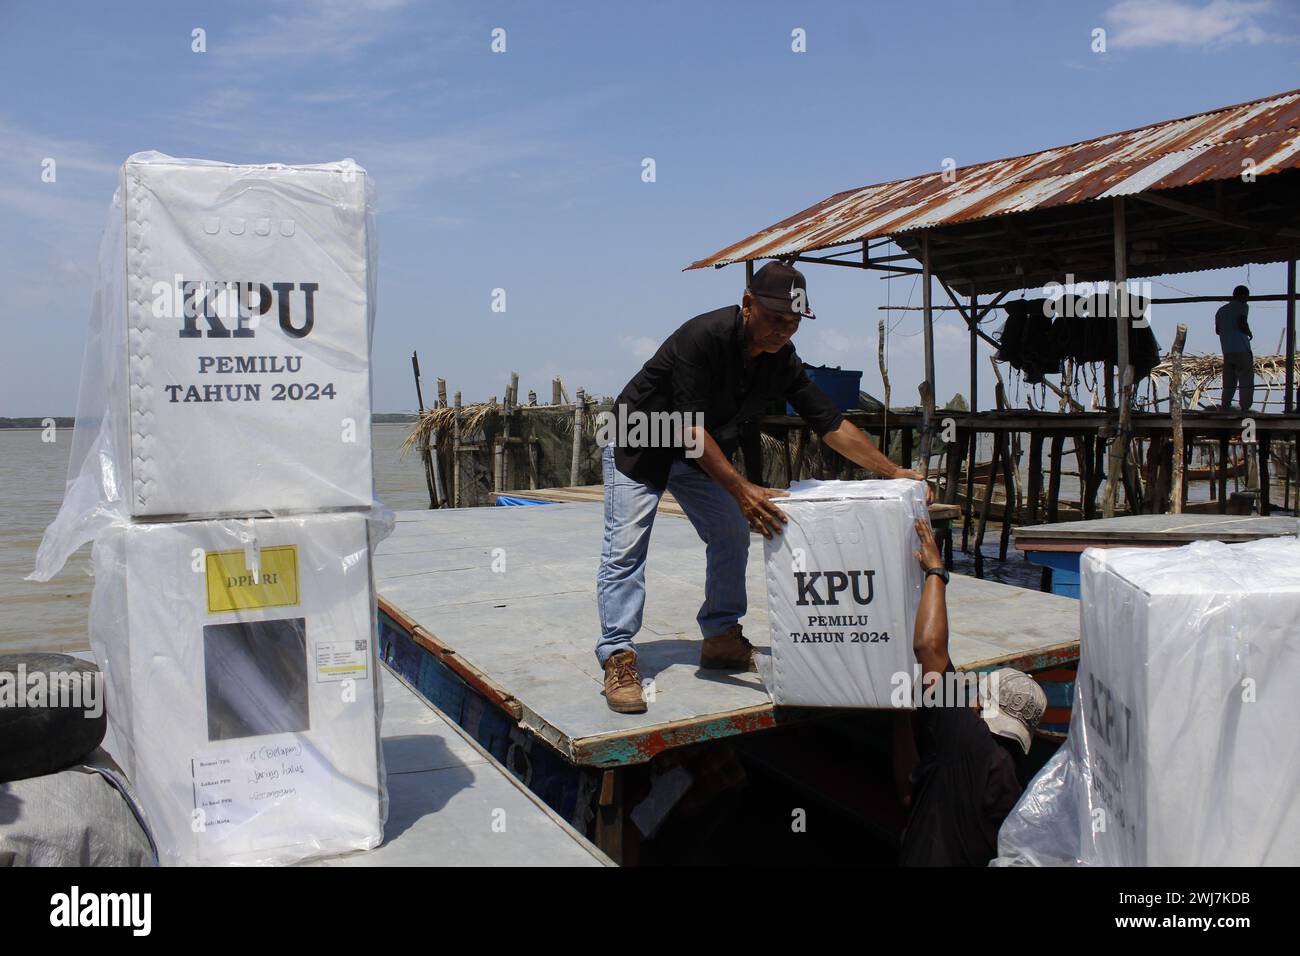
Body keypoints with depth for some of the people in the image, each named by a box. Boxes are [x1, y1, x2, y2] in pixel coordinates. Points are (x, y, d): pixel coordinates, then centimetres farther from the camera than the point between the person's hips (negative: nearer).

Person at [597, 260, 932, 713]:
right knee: (626, 546, -16)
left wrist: (894, 472, -10)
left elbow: (832, 424, -6)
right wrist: (741, 489, -43)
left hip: (702, 453, 7)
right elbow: (691, 429, -36)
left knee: (732, 537, 4)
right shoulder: (703, 337, -32)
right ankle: (618, 659, -15)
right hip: (639, 443, -7)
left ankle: (721, 639, 17)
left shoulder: (783, 361, -11)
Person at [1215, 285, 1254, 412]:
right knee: (1246, 382, -1)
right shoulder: (1242, 307, -4)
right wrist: (1249, 333, -1)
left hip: (1227, 351, 6)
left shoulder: (1221, 310, 17)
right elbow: (1242, 323, -18)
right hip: (1242, 349, -6)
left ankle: (1225, 408, 6)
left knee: (1229, 382, 10)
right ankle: (1245, 409, -4)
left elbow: (1217, 330, 24)